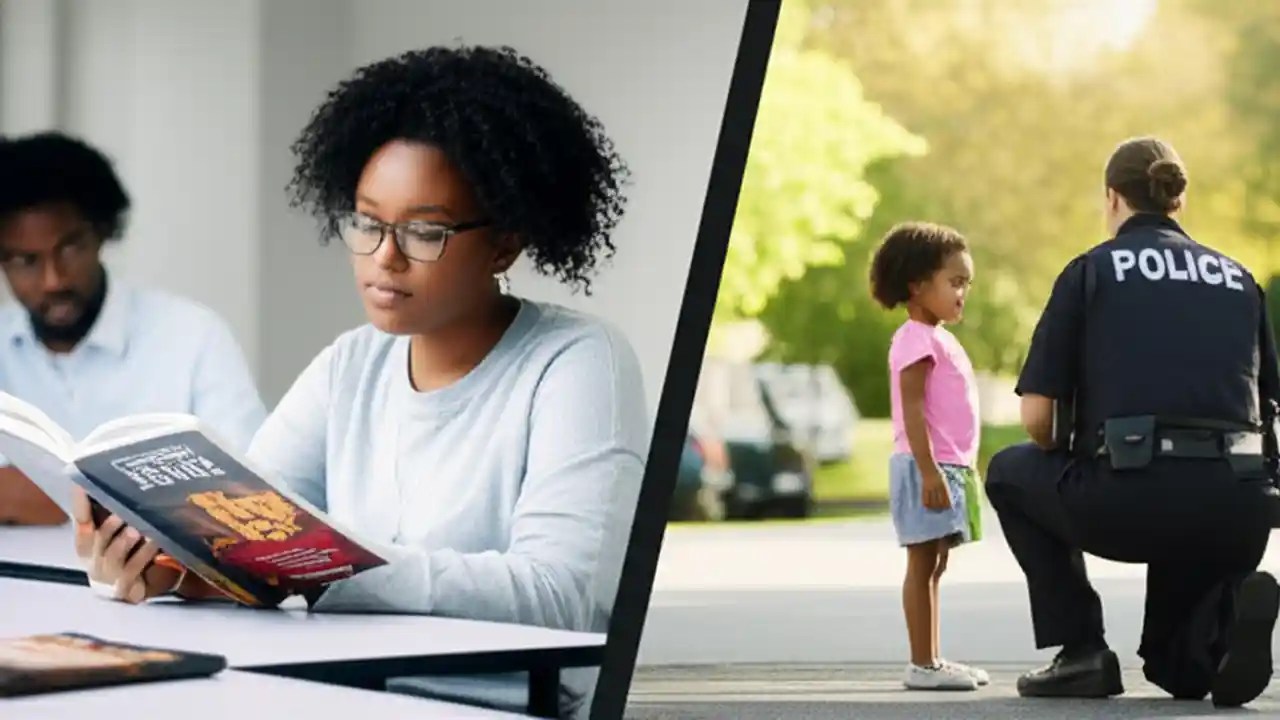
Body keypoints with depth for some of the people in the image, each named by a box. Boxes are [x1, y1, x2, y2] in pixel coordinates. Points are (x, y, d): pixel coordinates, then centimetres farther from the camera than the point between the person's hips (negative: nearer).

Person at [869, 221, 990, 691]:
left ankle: (932, 661, 16)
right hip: (927, 470, -10)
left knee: (933, 566, 11)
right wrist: (929, 472, -25)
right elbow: (912, 410, -20)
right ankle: (921, 665, -6)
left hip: (949, 469, 10)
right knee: (923, 565, -7)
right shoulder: (917, 339, -12)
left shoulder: (940, 339, 18)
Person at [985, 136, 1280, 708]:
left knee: (1010, 472, 29)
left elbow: (1037, 418, 4)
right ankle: (1222, 617, -4)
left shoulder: (1091, 269, 9)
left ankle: (1081, 649, 15)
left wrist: (1071, 461, 25)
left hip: (1132, 501, -4)